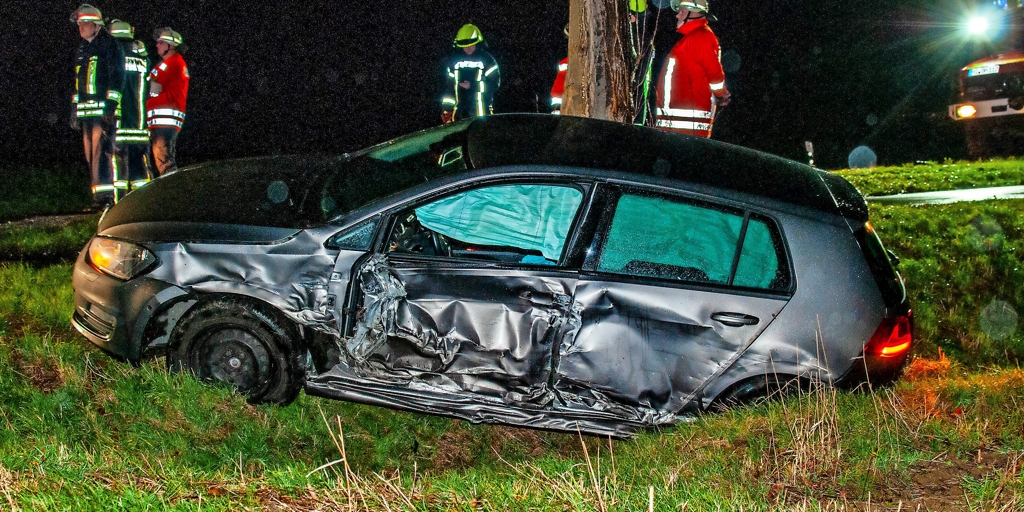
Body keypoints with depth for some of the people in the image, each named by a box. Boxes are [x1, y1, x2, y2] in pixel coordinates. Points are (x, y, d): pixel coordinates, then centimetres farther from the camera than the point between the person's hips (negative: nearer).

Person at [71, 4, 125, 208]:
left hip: (104, 109, -8)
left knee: (101, 151, -16)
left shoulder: (110, 46, -3)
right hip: (86, 111, 8)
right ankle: (98, 196, 10)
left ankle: (104, 194, -17)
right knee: (90, 155, 6)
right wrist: (76, 108, 21)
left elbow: (116, 78, -11)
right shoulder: (82, 49, 22)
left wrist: (111, 105, -19)